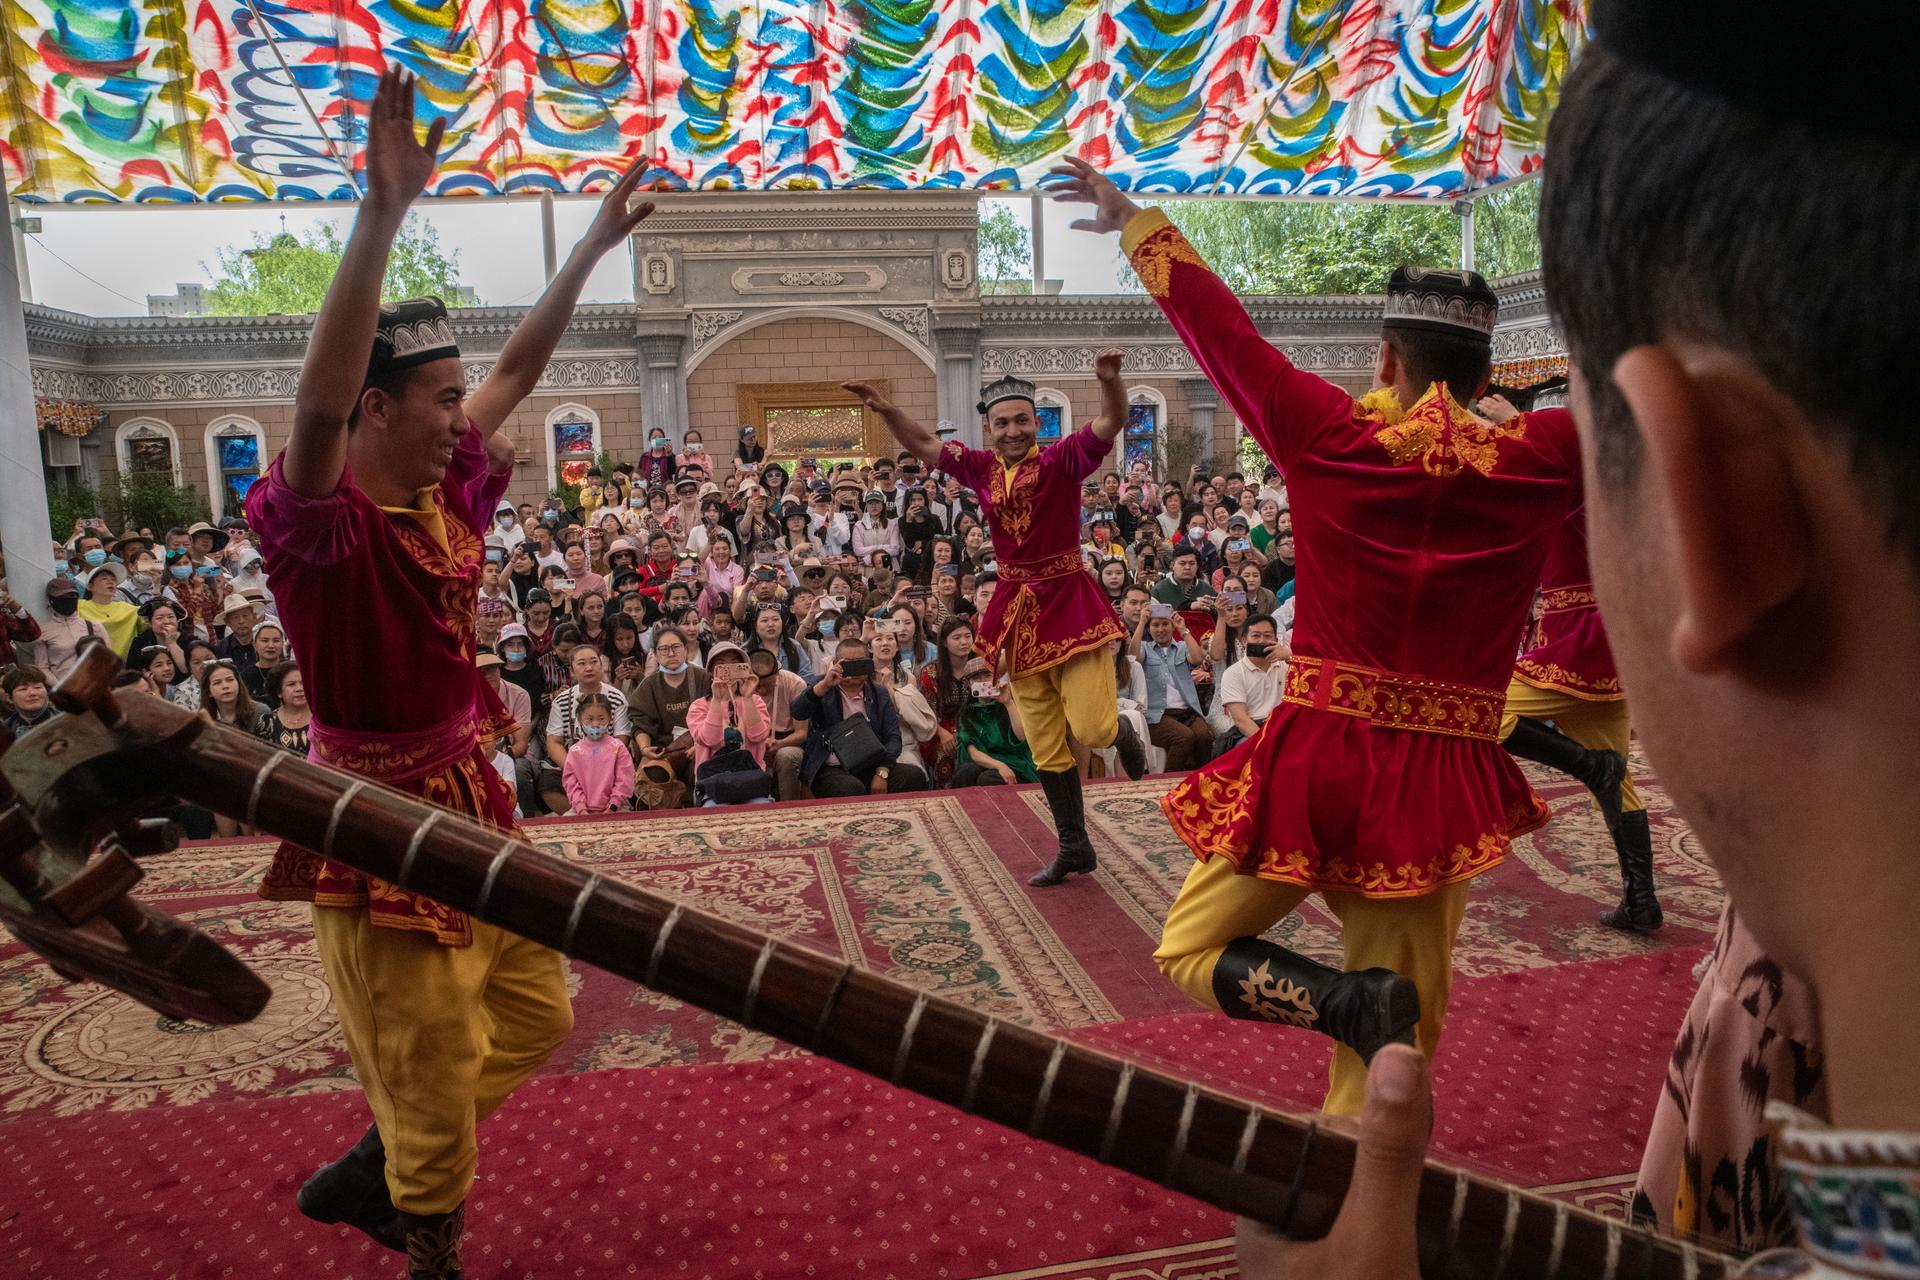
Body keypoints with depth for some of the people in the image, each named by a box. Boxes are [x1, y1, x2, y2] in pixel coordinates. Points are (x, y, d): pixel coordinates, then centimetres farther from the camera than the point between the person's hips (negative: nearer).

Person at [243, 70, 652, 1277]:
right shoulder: (322, 523, -21)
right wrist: (383, 214, -47)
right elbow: (318, 403, -41)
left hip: (473, 803, 8)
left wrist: (592, 246, 12)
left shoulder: (448, 491, 1)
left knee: (535, 1016, 21)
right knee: (432, 1081, 7)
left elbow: (518, 372, 10)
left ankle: (368, 1173, 41)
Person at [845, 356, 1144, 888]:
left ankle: (1120, 731, 27)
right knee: (1046, 744, 10)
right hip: (1018, 610, 5)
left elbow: (1112, 422, -21)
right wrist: (886, 410, 2)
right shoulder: (981, 468, 6)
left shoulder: (1061, 460, -8)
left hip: (1070, 602, -5)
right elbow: (923, 445, 16)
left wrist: (1110, 380, -39)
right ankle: (1074, 848, 25)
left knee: (1090, 729, -13)